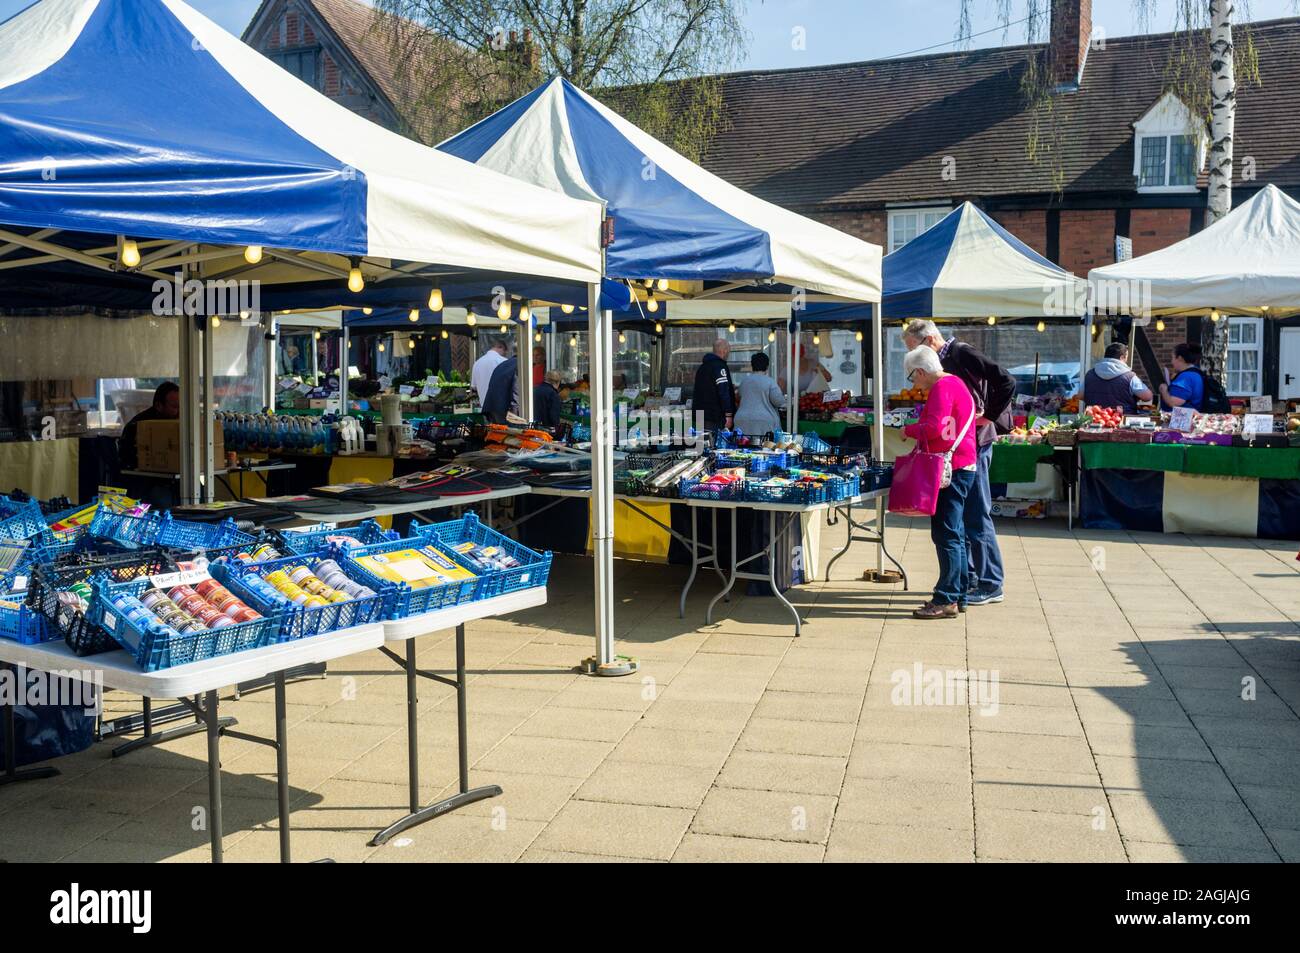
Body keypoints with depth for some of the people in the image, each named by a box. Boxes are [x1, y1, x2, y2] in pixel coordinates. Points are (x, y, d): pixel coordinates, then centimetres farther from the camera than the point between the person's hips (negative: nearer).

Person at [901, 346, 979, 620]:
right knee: (957, 533, 14)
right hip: (962, 466, 11)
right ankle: (959, 595, 20)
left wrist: (909, 430, -9)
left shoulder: (942, 388, -14)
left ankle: (946, 600, -7)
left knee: (946, 533, -9)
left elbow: (935, 427, -24)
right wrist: (919, 438, 19)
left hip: (952, 470, -11)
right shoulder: (954, 382, 18)